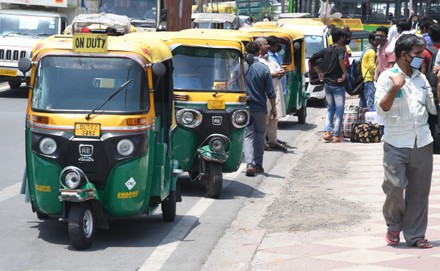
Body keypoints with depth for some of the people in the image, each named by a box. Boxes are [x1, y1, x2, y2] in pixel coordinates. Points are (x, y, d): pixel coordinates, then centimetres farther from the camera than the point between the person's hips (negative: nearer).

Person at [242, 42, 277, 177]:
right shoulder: (264, 69, -8)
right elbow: (270, 92, -4)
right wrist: (273, 108, 6)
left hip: (245, 107, 0)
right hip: (260, 107, 0)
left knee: (248, 135, 1)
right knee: (259, 135, 13)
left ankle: (250, 164, -17)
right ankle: (258, 165, 19)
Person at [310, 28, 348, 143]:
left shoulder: (326, 50, 8)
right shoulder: (341, 49, -11)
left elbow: (312, 60, 7)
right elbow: (341, 59, -33)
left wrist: (319, 73, 14)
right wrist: (344, 73, -22)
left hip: (327, 84, 6)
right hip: (338, 85, -6)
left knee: (330, 108, 16)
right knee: (339, 110, 4)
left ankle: (327, 132, 3)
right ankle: (336, 136, 4)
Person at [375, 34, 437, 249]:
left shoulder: (421, 79, 13)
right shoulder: (387, 77, -3)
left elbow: (434, 108, 17)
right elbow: (380, 109, -10)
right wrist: (395, 88, -20)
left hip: (422, 143, 4)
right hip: (397, 144, -4)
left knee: (419, 191, 5)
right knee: (394, 187, -7)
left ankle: (415, 235, 13)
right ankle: (394, 226, 19)